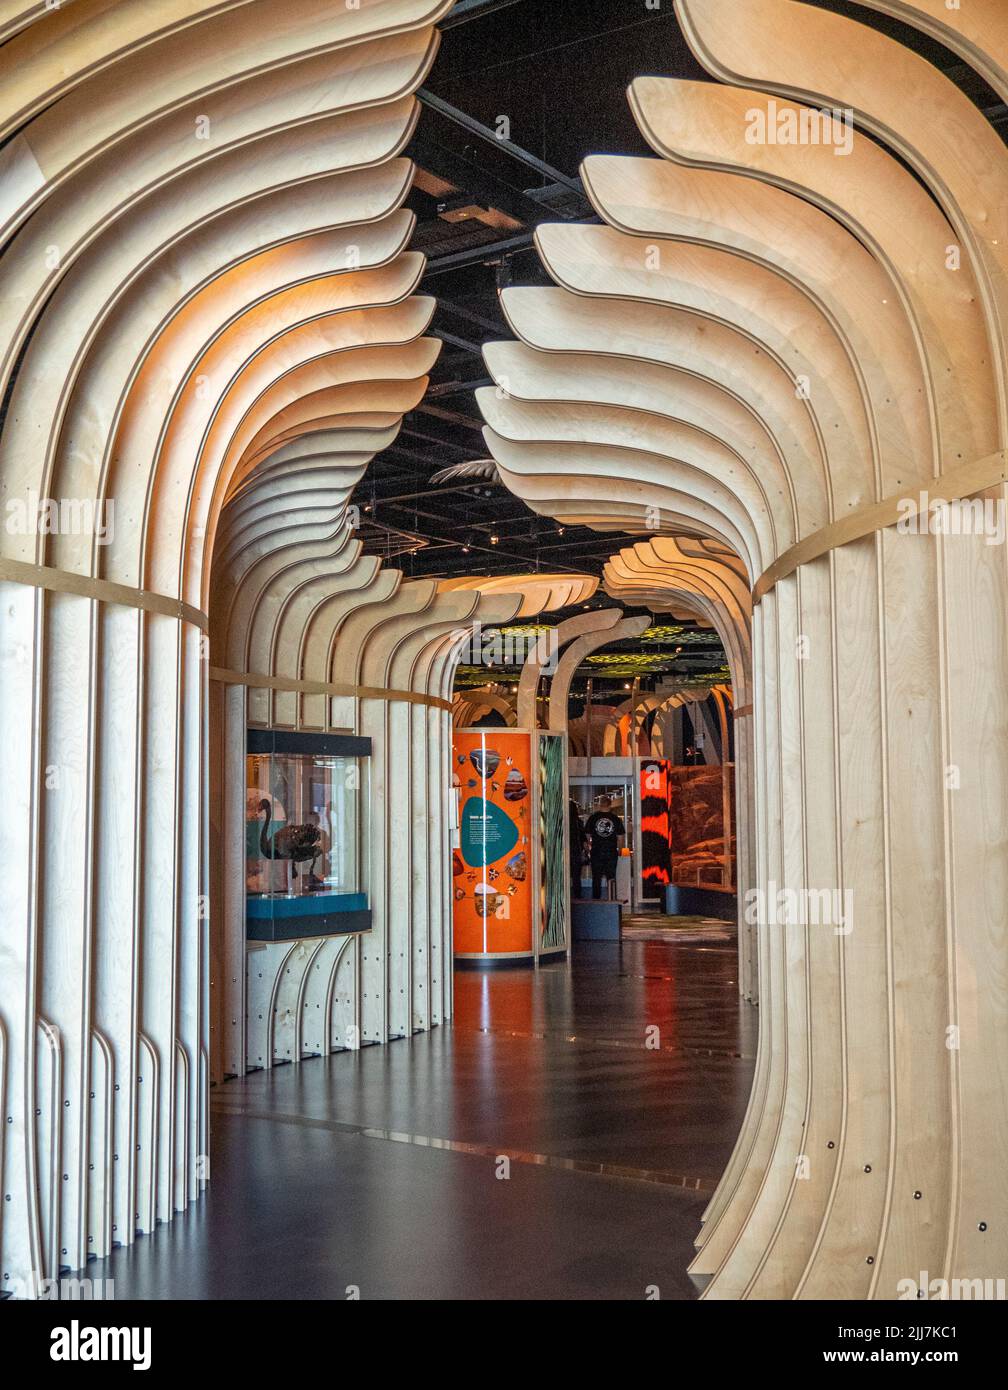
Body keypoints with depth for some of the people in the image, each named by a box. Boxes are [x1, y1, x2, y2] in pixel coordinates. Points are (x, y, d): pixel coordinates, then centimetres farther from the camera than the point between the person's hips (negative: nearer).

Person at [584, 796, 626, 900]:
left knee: (596, 878, 8)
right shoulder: (615, 818, -2)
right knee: (611, 876, 8)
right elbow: (620, 836, 3)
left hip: (596, 851, 0)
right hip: (611, 851, 0)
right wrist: (618, 848, 18)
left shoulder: (593, 818, -3)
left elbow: (587, 835, 4)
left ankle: (596, 899, 10)